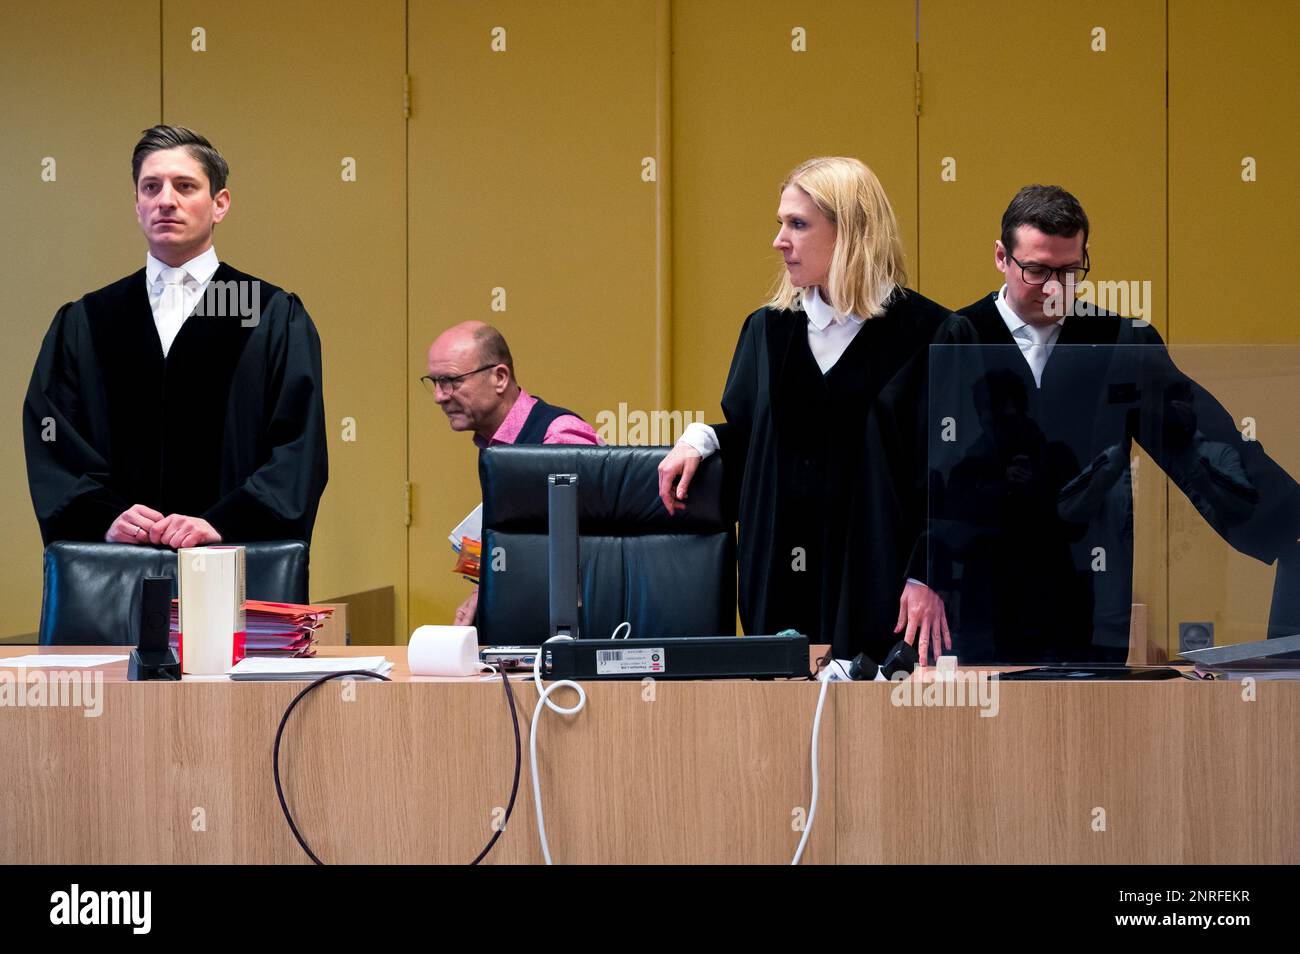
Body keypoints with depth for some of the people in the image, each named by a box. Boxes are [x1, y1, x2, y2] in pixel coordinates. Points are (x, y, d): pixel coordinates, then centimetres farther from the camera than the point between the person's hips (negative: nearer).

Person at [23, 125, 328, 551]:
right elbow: (53, 445, 6)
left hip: (239, 556, -2)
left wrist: (222, 523, -15)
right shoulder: (81, 324, 14)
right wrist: (105, 517, -12)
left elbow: (297, 448, -2)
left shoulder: (278, 319, 7)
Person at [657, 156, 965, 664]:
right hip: (782, 574, 4)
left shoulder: (924, 332, -5)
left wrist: (926, 578, -14)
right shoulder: (768, 330, 11)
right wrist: (699, 440, -2)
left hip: (875, 572, -4)